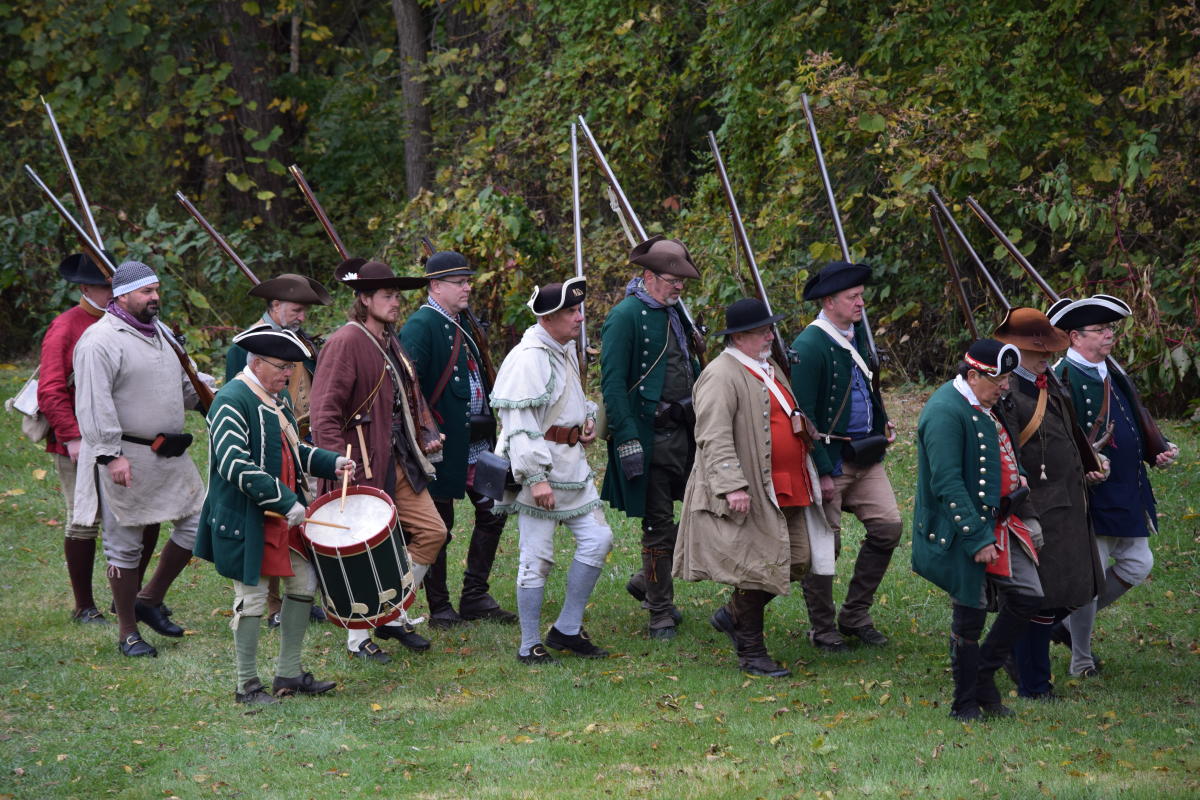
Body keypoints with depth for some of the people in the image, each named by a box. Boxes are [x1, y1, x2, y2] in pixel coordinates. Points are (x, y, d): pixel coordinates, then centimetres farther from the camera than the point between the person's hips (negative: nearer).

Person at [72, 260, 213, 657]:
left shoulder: (159, 334, 15)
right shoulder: (100, 341, -13)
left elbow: (185, 385, 27)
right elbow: (94, 404, -19)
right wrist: (111, 454, -24)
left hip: (170, 456, 8)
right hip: (126, 460, -8)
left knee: (198, 522, 6)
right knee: (125, 546, 1)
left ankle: (150, 599, 21)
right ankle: (128, 633, 12)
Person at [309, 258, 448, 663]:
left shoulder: (391, 343, 15)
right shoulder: (345, 342, -14)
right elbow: (324, 410, -19)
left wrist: (424, 436, 14)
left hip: (401, 463, 9)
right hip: (365, 468, -9)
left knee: (432, 530, 7)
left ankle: (393, 615, 18)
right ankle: (358, 638, 10)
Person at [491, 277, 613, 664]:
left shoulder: (567, 349, 12)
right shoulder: (529, 358, -19)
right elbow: (519, 424, -23)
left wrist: (588, 416, 10)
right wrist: (536, 477, -26)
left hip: (572, 461, 9)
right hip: (539, 465, -9)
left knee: (597, 539, 7)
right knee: (537, 557, -3)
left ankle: (567, 630, 17)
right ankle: (530, 645, 8)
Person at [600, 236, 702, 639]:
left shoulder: (675, 314, 13)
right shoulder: (626, 316, -12)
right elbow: (613, 384, -16)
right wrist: (627, 441, -21)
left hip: (683, 432, 8)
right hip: (649, 436, -8)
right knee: (658, 524, -1)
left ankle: (646, 582, 29)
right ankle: (660, 613, 10)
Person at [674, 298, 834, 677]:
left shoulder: (770, 369, 17)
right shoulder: (721, 376, -14)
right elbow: (714, 437, -21)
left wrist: (816, 473, 27)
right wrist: (731, 486, -29)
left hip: (788, 490, 9)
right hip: (751, 494, -9)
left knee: (797, 562, 8)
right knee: (758, 568, -5)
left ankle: (734, 615, 27)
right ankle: (752, 654, 7)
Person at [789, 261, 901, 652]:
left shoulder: (857, 333, 10)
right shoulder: (810, 346, -16)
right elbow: (804, 415, -17)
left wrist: (882, 425, 13)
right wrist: (822, 471, -19)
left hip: (865, 455, 8)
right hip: (830, 458, -8)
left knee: (888, 526, 1)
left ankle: (855, 615, 15)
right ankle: (822, 629, 14)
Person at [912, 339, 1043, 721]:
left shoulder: (984, 407, 11)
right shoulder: (946, 412, -19)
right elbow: (948, 484, -23)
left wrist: (1016, 480, 7)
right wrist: (977, 539, -24)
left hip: (1000, 524, 9)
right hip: (965, 532, -9)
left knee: (1028, 596, 7)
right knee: (971, 613, 0)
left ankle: (983, 675, 21)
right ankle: (966, 704, 13)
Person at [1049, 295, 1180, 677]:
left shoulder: (1112, 373, 12)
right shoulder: (1063, 378, -15)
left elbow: (1134, 423, 23)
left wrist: (1158, 451, 9)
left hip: (1126, 495, 9)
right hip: (1090, 495, -9)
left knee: (1138, 564, 11)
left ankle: (1068, 620, 25)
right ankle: (1081, 661, 12)